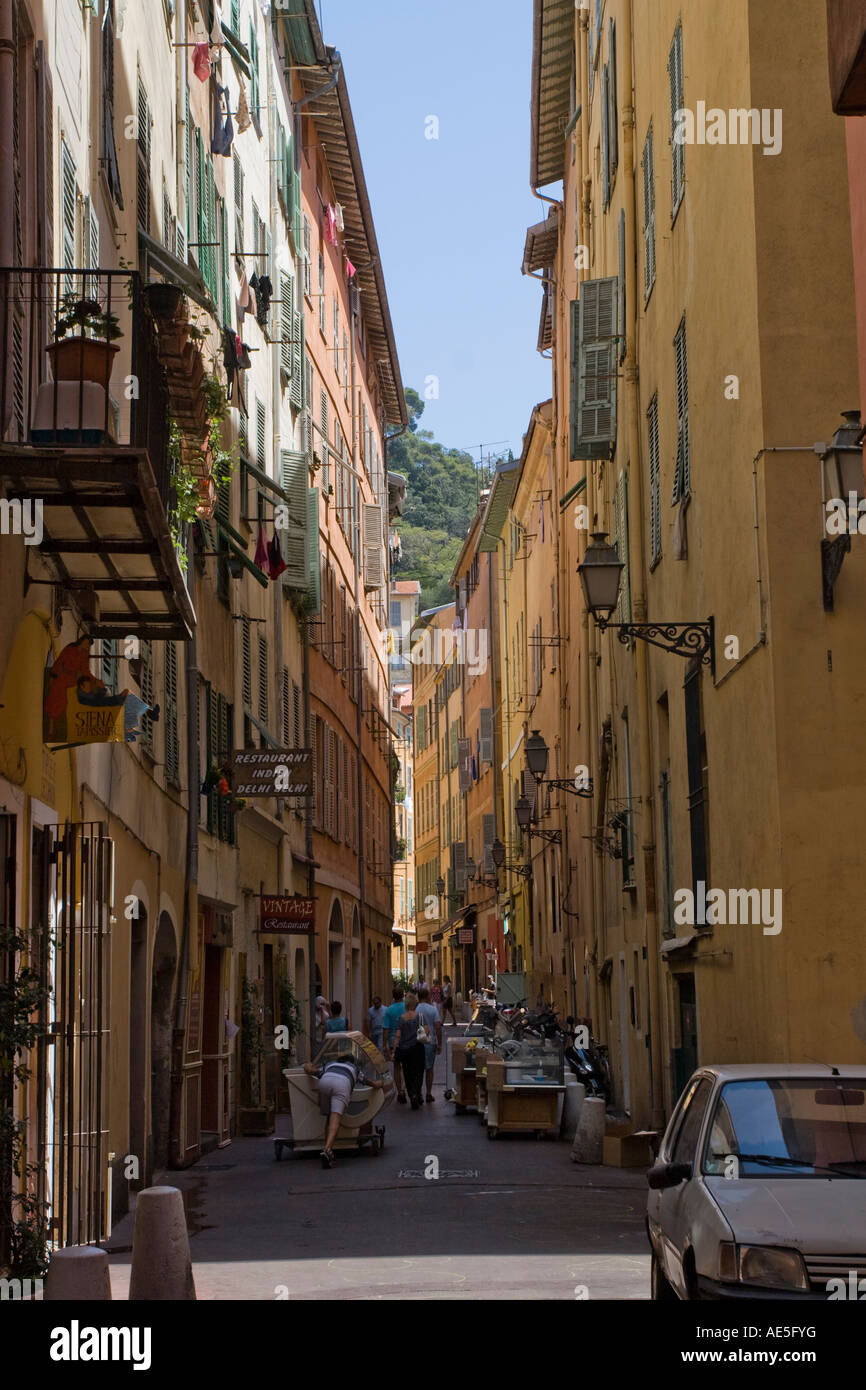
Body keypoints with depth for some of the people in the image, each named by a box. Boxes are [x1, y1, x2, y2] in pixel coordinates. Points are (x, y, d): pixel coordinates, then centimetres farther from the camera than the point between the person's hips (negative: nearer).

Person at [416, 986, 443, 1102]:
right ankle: (429, 1094, 11)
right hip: (430, 1042, -1)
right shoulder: (433, 1009, -6)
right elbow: (438, 1027, -10)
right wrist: (439, 1044, -3)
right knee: (429, 1069, 10)